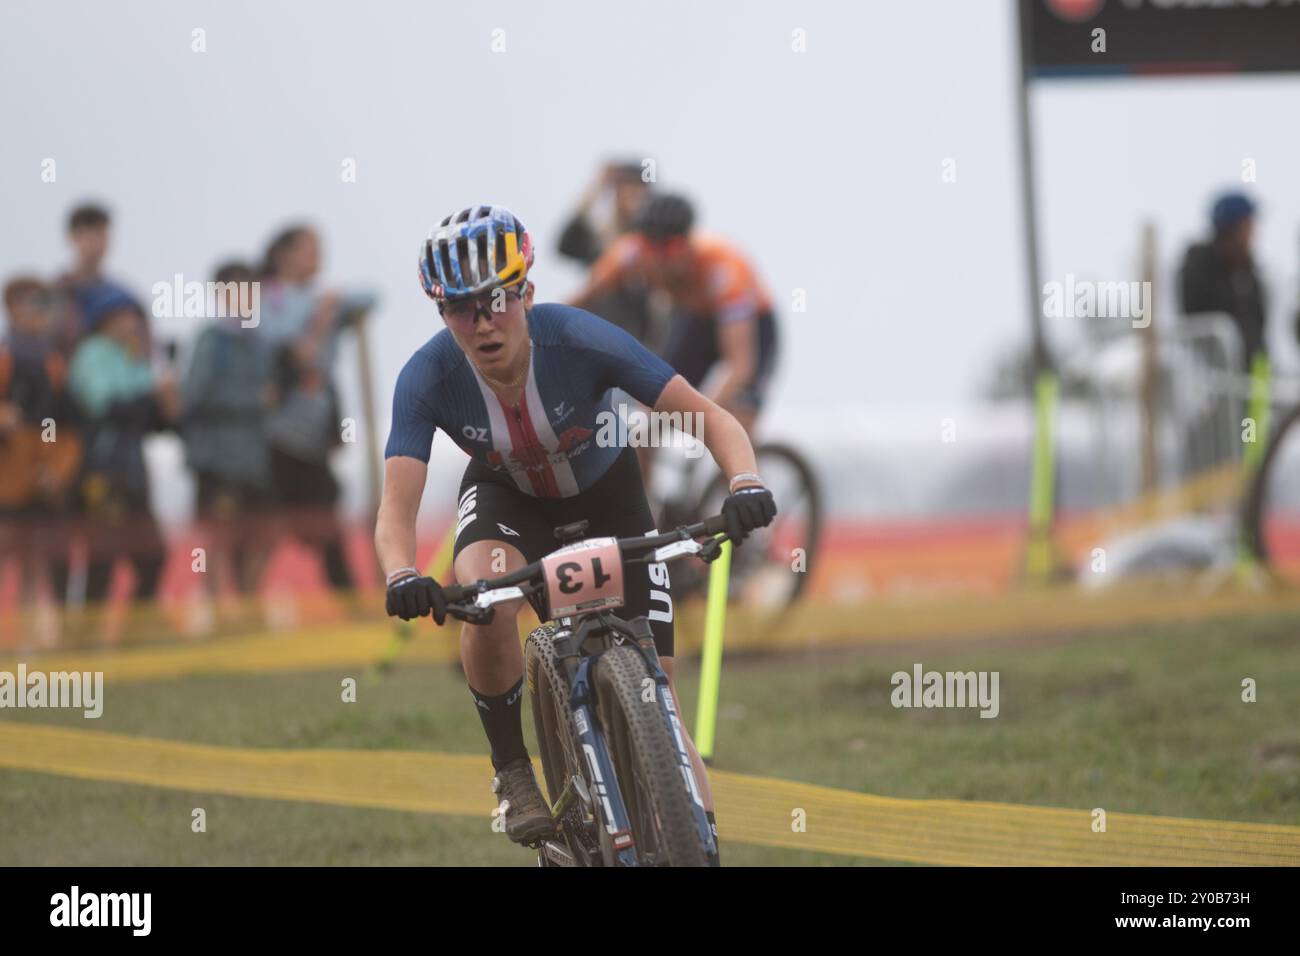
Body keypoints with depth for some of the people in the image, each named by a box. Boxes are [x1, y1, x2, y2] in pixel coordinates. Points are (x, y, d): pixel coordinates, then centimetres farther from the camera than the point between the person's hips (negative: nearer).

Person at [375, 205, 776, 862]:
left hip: (604, 492, 0)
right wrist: (402, 578, -57)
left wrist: (746, 485, -52)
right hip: (505, 495, 0)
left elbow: (710, 417, -31)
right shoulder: (428, 378, -30)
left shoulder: (579, 340, -34)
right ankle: (512, 771, -13)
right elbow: (396, 510, -34)